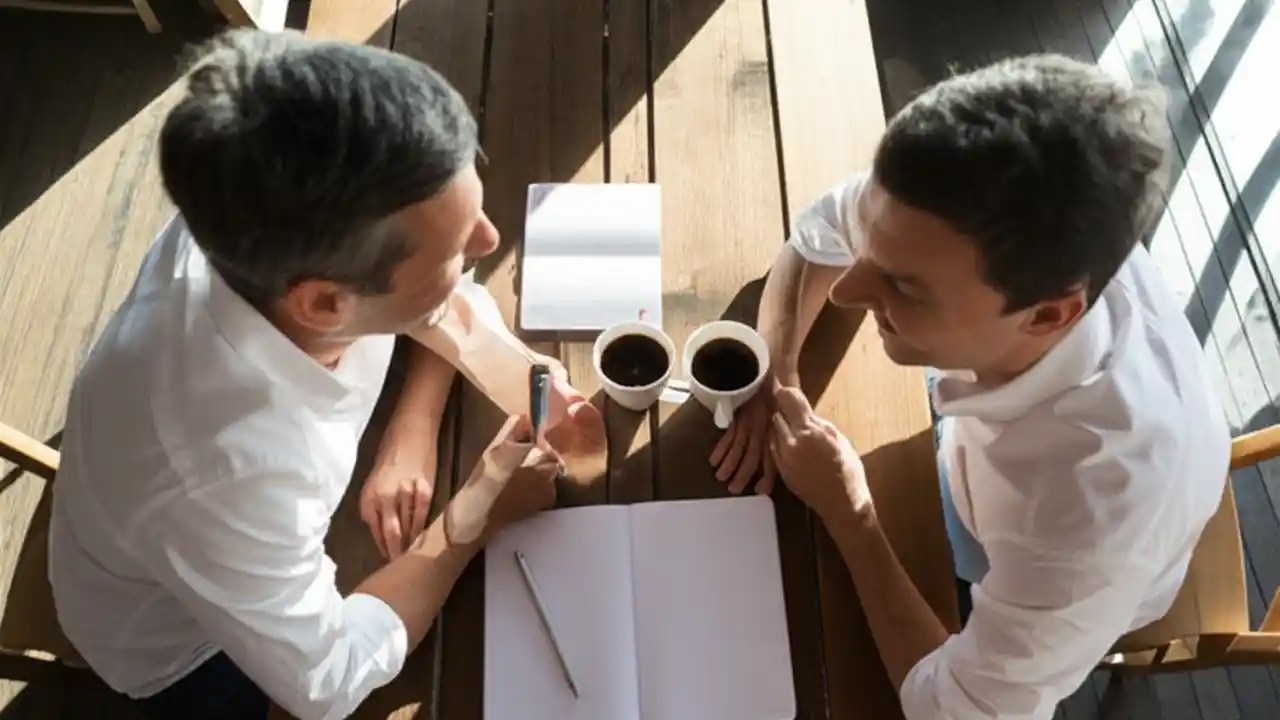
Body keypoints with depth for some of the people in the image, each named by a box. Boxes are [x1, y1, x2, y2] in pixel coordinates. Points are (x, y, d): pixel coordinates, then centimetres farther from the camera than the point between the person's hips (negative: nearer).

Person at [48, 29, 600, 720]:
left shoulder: (262, 233, -31)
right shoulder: (234, 481, -46)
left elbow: (454, 306, -9)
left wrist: (410, 436, -20)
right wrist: (476, 514, -25)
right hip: (185, 649, -4)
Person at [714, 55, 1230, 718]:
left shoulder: (1096, 521, -48)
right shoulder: (995, 231, -35)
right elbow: (815, 235, -13)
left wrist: (845, 511, -28)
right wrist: (774, 376, -26)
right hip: (970, 463, 4)